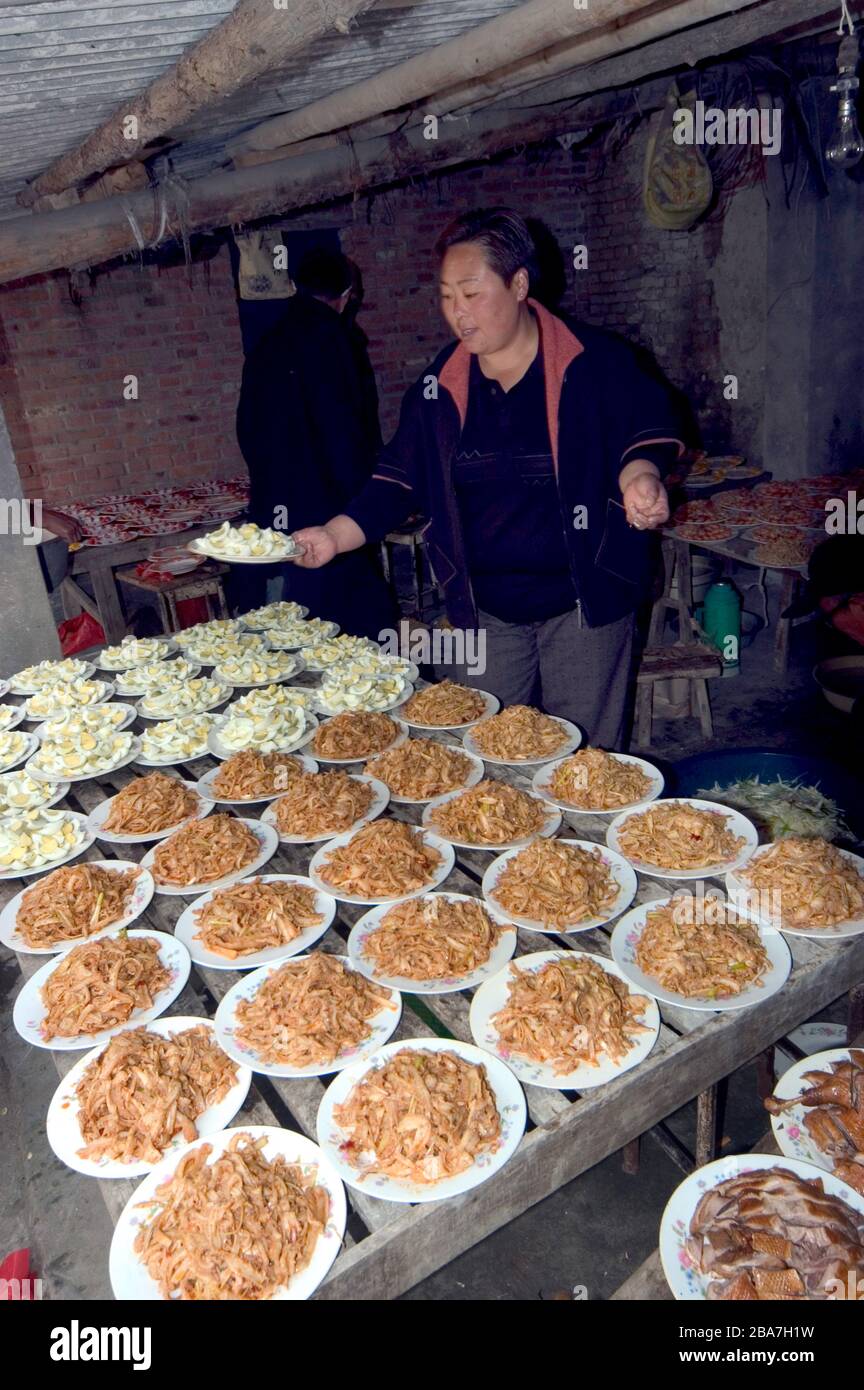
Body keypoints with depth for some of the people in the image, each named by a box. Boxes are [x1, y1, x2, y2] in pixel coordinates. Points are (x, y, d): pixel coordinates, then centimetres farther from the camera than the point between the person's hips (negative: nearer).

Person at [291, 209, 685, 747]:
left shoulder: (596, 362, -7)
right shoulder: (440, 385, 5)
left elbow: (646, 427, -1)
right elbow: (399, 478, 7)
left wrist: (638, 476, -25)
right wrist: (333, 536, -6)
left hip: (583, 602, -3)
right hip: (485, 611, 4)